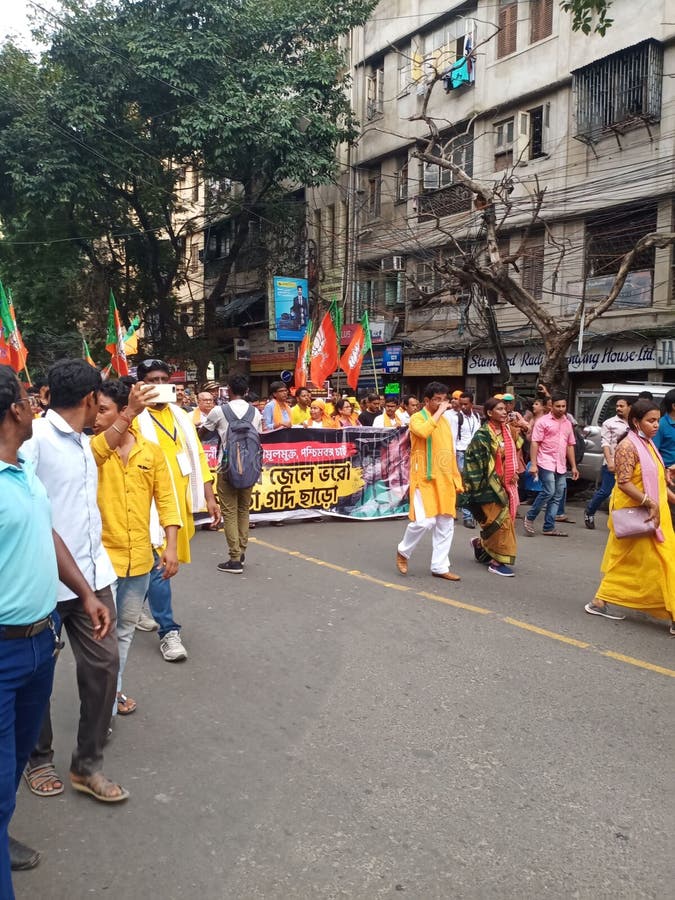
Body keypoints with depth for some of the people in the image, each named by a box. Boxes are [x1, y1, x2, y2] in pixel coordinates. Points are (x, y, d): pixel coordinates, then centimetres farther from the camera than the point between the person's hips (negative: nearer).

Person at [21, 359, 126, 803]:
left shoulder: (83, 442, 11)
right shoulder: (34, 436, -16)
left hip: (92, 574, 7)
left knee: (104, 663, 7)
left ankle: (88, 763, 23)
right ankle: (39, 759, 34)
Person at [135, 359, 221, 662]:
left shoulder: (181, 416, 11)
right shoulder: (135, 418, -8)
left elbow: (197, 455, 12)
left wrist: (209, 496, 9)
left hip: (179, 501, 6)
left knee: (163, 563, 19)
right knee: (159, 565, -4)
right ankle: (168, 631, 4)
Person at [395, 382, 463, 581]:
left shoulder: (445, 420, 16)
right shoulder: (417, 418, -5)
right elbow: (424, 432, -30)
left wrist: (456, 479, 16)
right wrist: (439, 412, -20)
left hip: (444, 479, 7)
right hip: (424, 478, -7)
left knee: (446, 524, 5)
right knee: (425, 521, -14)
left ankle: (440, 567, 14)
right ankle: (403, 551, 12)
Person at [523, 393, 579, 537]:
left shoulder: (568, 423, 15)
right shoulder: (543, 421, -3)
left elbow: (570, 446, 20)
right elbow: (534, 443, -7)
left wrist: (573, 466, 14)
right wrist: (533, 464, -15)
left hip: (561, 466, 6)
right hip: (546, 463, -6)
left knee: (556, 497, 5)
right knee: (548, 492, -16)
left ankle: (549, 527, 10)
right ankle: (529, 518, 1)